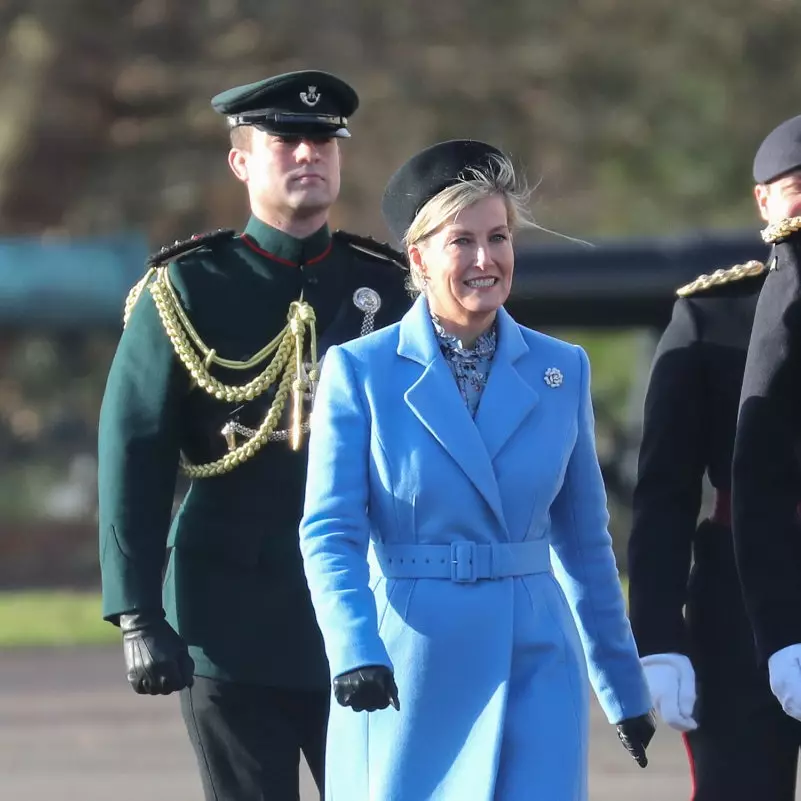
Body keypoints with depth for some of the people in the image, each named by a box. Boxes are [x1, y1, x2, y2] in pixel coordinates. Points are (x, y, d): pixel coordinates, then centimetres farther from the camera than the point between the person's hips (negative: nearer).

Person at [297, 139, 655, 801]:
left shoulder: (563, 372, 7)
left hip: (533, 671, 1)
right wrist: (355, 653, -22)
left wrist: (626, 688, 15)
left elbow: (584, 542, 13)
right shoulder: (359, 371, -1)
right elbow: (330, 534, -7)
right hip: (406, 668, -1)